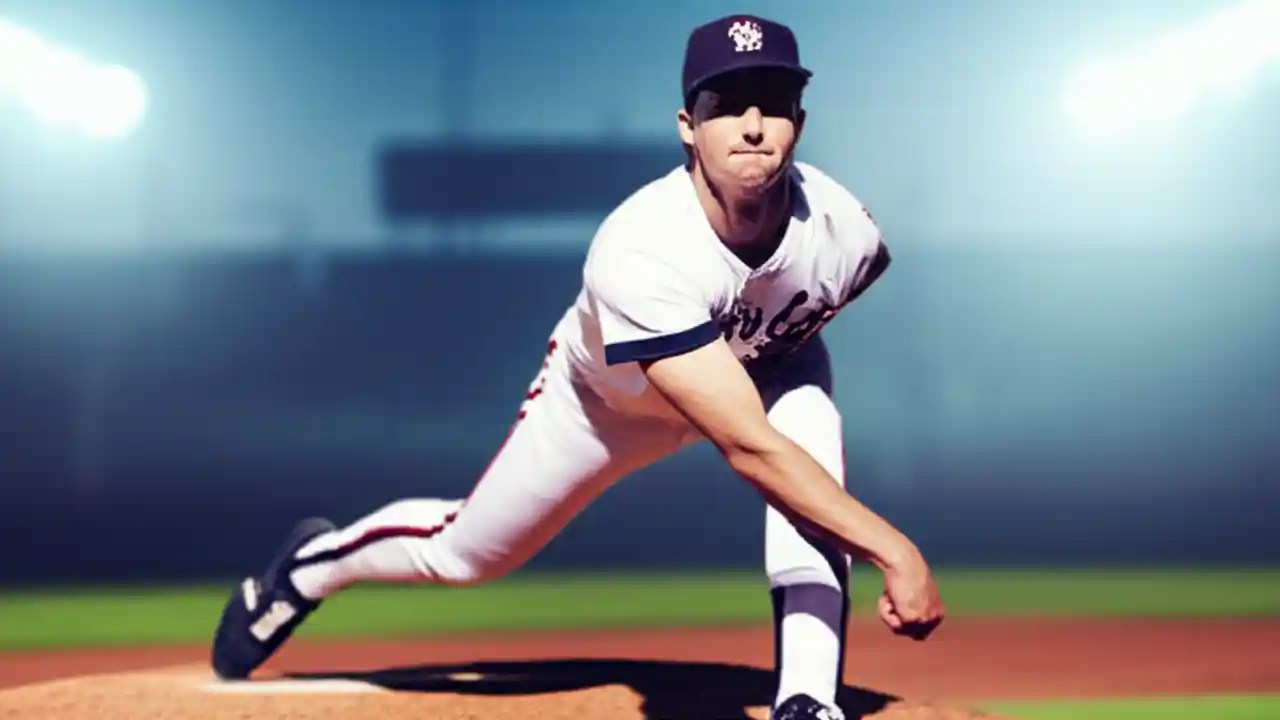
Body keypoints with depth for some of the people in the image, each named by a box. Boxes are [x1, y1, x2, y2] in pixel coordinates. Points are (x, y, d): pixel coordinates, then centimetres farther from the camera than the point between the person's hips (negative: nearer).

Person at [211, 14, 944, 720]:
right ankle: (311, 565, 42)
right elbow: (744, 445, -51)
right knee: (465, 552, 11)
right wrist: (894, 549, -55)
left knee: (814, 448, -32)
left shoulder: (843, 231, -32)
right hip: (609, 389, -2)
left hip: (766, 365, 2)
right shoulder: (637, 252, -46)